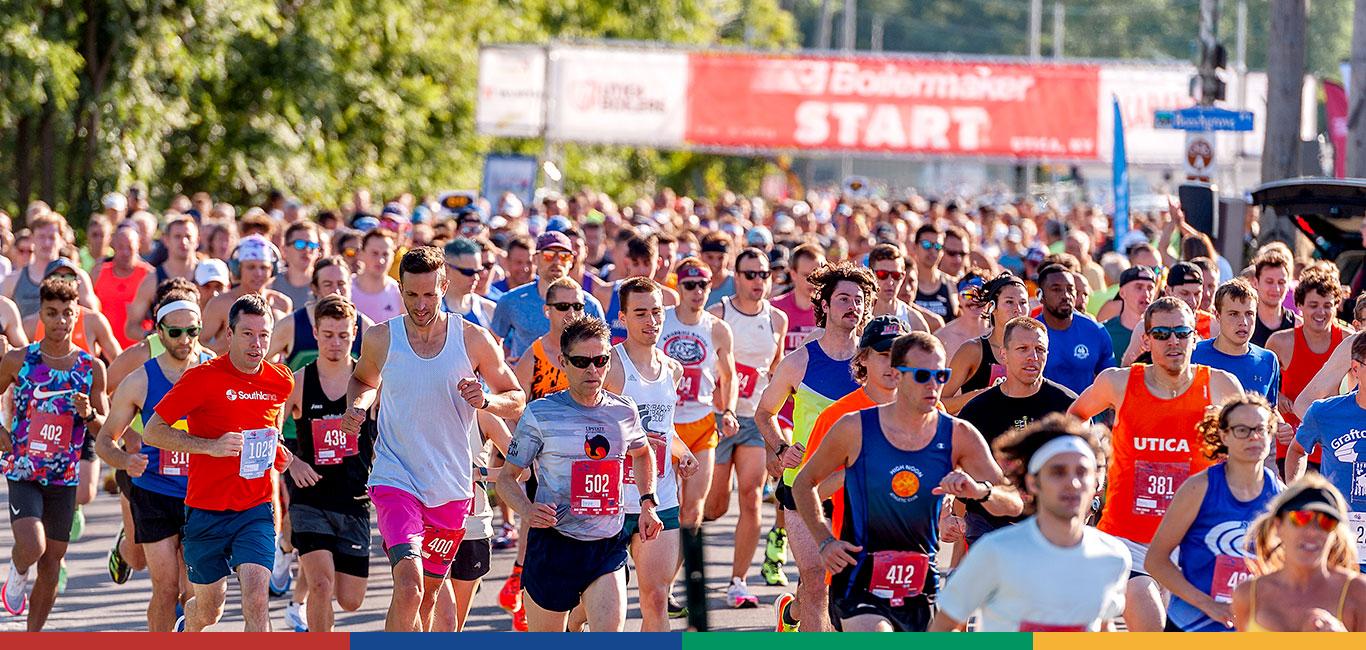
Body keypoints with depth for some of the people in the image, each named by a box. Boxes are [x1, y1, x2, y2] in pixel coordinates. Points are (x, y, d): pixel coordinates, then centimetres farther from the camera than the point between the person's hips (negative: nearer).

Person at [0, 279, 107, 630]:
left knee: (51, 565, 6)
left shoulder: (92, 368, 1)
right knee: (32, 547, -22)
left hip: (64, 478, 2)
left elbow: (107, 432, 4)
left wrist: (89, 415, -17)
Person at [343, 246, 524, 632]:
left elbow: (516, 401, 5)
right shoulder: (381, 339, -2)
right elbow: (364, 380, 21)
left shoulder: (474, 340, -3)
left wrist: (485, 401, -16)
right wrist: (356, 408, -1)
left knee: (428, 594, 14)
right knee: (408, 585, -23)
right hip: (395, 480, -2)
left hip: (451, 489, 2)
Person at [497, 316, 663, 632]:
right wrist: (529, 511, -18)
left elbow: (642, 453, 28)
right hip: (553, 544, -2)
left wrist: (648, 502, 16)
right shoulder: (540, 414, -5)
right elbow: (506, 476, 1)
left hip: (608, 547, 2)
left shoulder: (624, 412, 5)